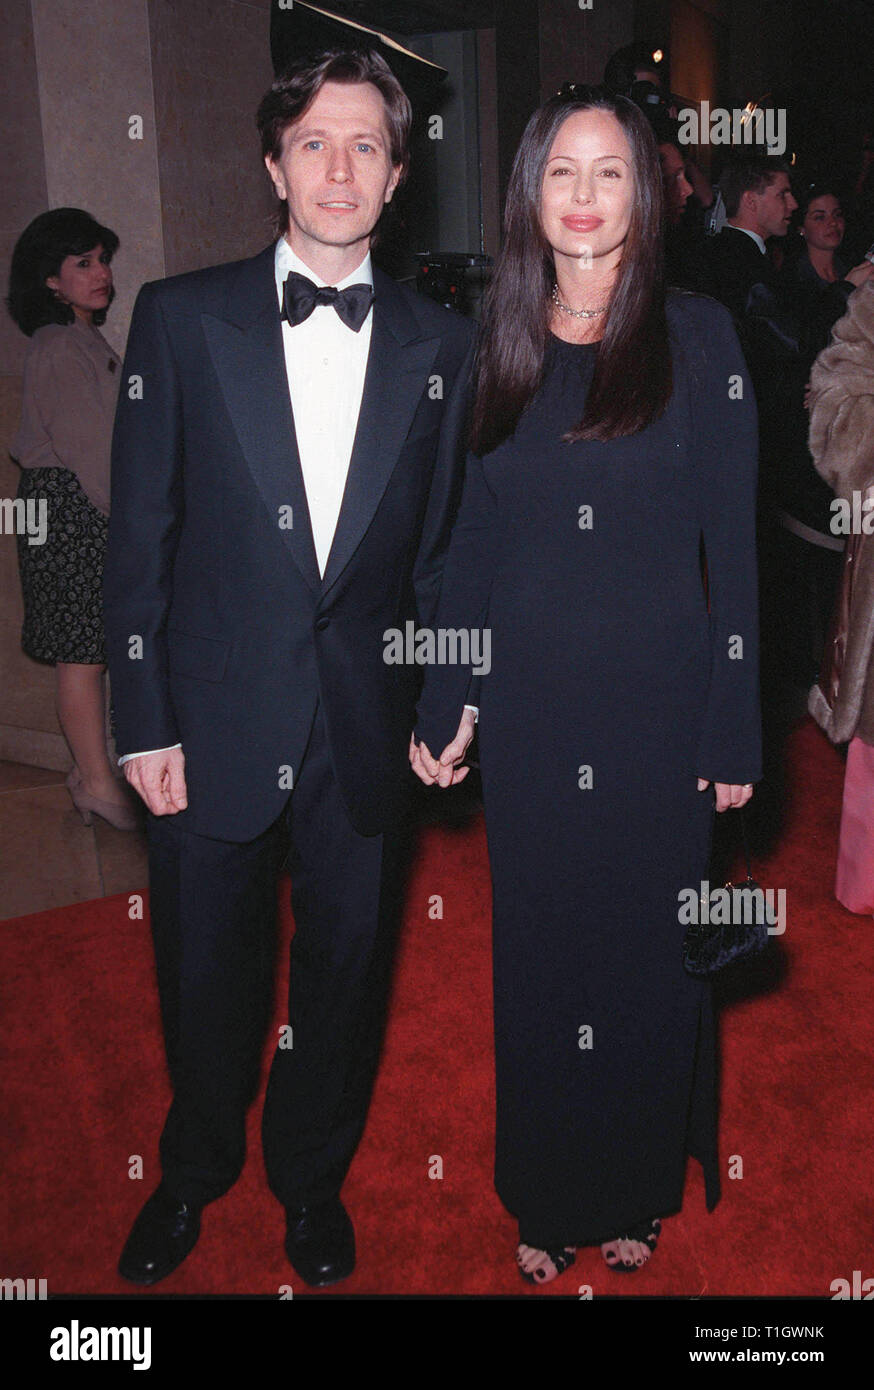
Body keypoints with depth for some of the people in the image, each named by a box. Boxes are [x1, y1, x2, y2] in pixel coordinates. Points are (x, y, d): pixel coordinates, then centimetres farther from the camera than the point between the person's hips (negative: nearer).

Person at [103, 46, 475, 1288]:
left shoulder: (443, 345, 3)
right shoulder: (182, 317, -2)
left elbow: (443, 546, 5)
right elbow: (140, 532, -3)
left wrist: (436, 706, 0)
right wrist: (145, 720, -6)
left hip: (366, 730, 1)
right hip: (214, 722, -1)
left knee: (347, 965, 15)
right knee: (204, 972, 14)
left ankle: (312, 1179, 42)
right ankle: (194, 1173, 44)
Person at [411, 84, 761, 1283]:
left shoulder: (697, 335, -1)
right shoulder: (492, 344, 6)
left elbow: (732, 544, -3)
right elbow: (468, 541, 7)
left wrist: (735, 729, -6)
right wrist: (447, 705, 1)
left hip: (661, 700, -2)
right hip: (529, 704, 2)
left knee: (651, 948, 10)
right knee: (537, 950, 10)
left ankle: (638, 1191, 32)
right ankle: (545, 1199, 30)